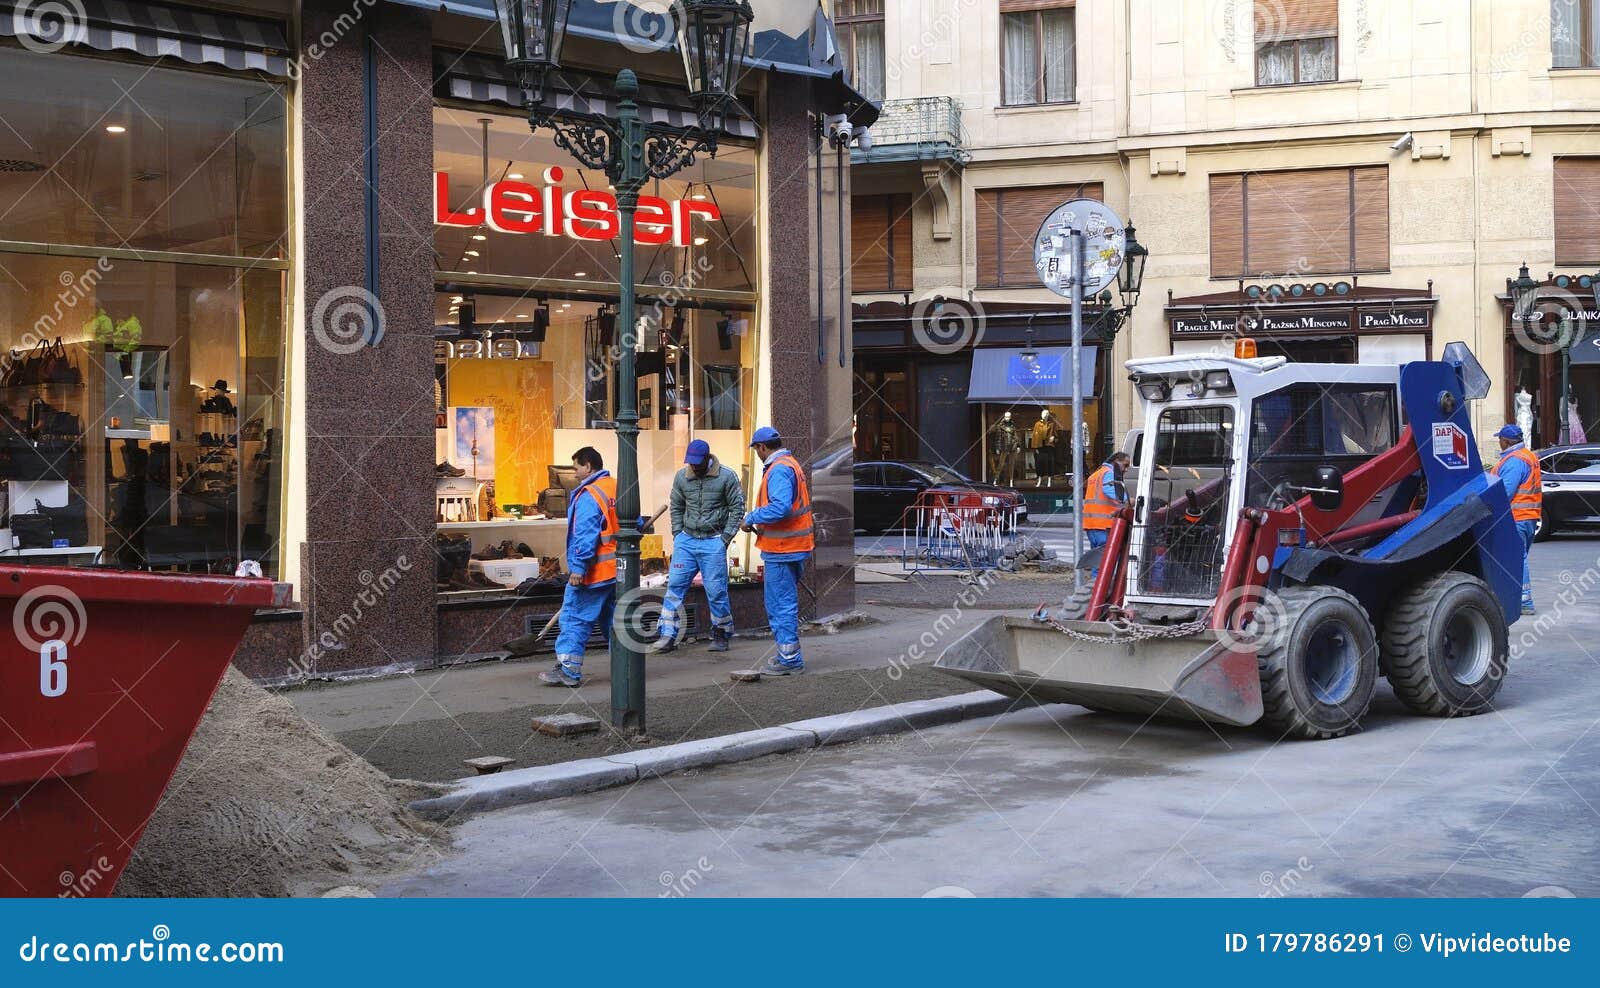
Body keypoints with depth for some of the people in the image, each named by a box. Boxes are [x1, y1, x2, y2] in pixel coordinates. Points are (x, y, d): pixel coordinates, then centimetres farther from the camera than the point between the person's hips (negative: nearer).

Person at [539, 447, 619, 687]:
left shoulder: (589, 495, -15)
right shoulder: (618, 489, 10)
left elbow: (585, 536, -21)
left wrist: (578, 568, -19)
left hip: (593, 572, -8)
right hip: (617, 570, 8)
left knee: (575, 619, -3)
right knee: (613, 619, 16)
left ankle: (568, 670, -3)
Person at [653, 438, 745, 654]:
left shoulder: (726, 477, -6)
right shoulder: (681, 477, 5)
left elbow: (737, 508, -2)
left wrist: (725, 538, -6)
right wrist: (677, 534, 8)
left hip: (713, 542, -4)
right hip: (686, 540, 4)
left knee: (716, 590, -1)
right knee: (675, 585, -2)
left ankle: (721, 635, 14)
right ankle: (668, 636, 0)